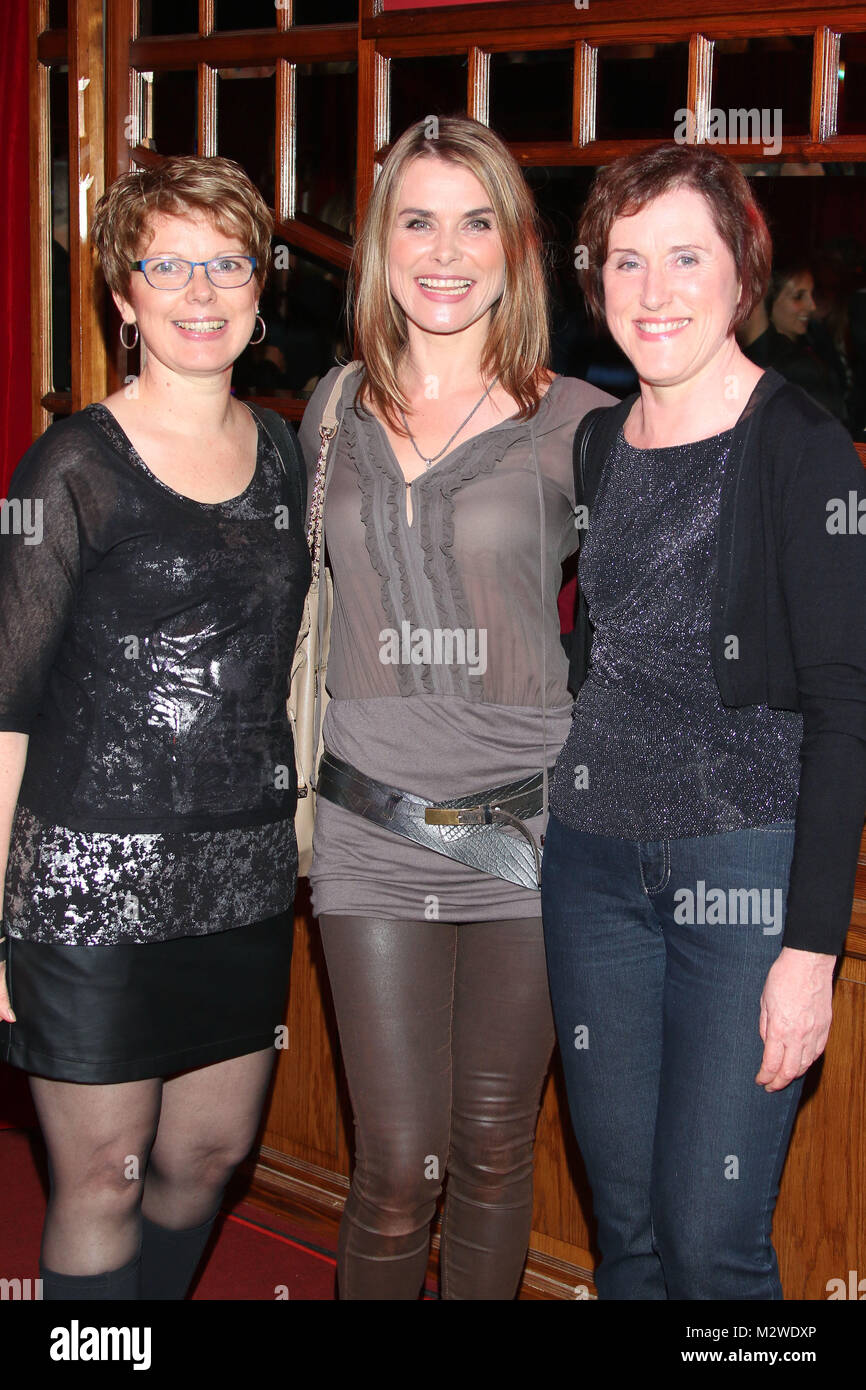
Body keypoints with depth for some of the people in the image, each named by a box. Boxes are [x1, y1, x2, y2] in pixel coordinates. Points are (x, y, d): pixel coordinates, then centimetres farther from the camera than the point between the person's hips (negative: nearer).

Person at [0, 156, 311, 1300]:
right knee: (102, 1178, 5)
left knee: (211, 1153, 15)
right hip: (93, 879, -5)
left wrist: (297, 826, 15)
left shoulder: (281, 455, 9)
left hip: (248, 873, 5)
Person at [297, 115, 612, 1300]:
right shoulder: (334, 415, 7)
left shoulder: (575, 425, -3)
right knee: (398, 1168, 3)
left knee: (494, 1149, 12)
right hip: (371, 836, 2)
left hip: (528, 833, -1)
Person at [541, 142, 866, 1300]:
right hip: (593, 857, 6)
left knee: (711, 1236, -1)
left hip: (745, 863, -5)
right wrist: (574, 819, 14)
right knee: (624, 1217, 13)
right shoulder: (598, 444, 10)